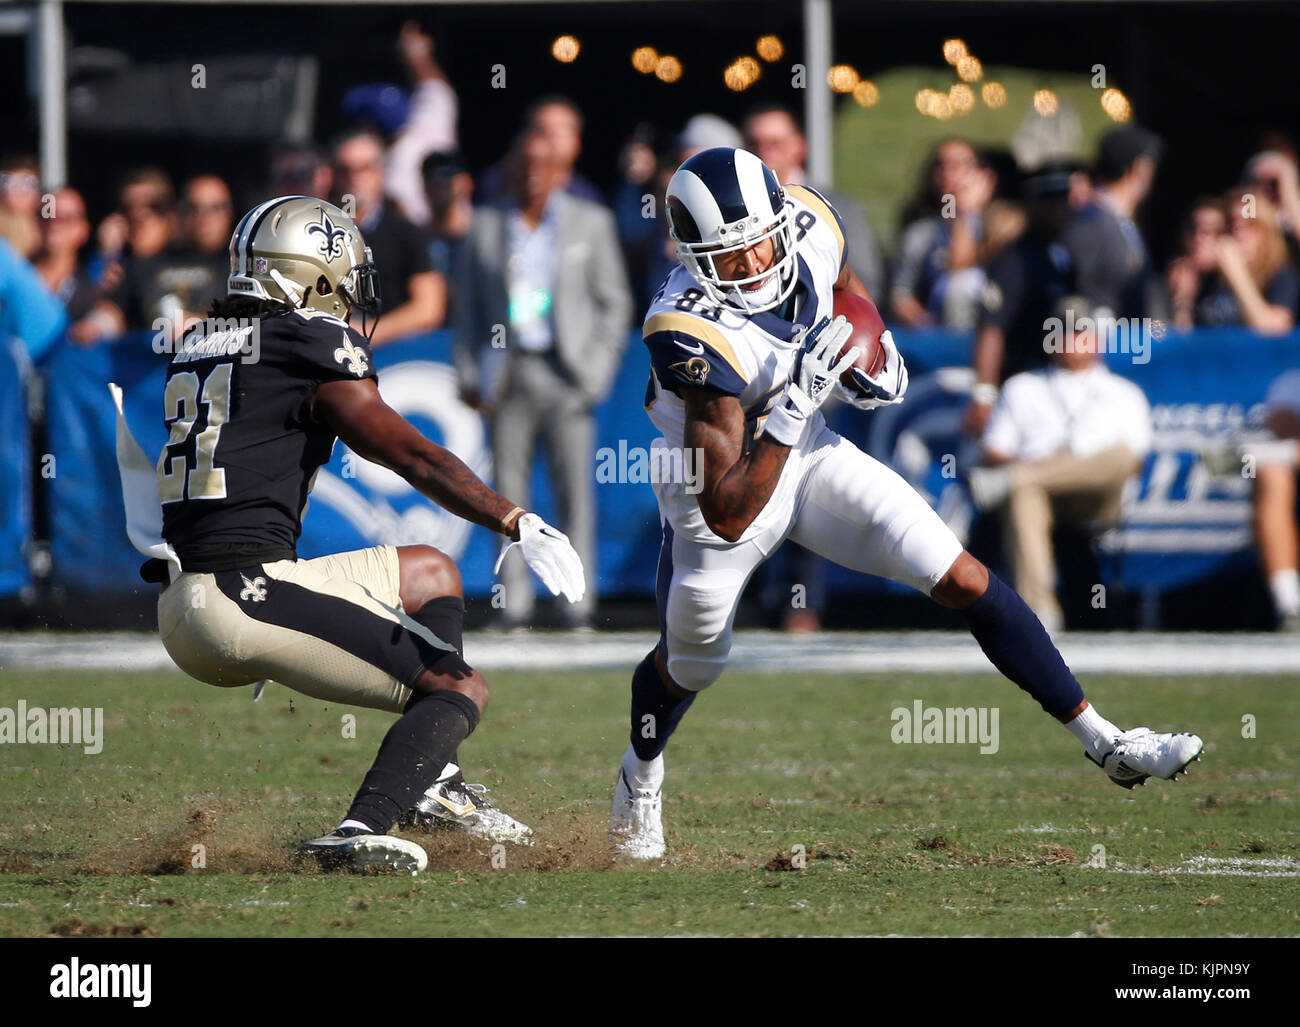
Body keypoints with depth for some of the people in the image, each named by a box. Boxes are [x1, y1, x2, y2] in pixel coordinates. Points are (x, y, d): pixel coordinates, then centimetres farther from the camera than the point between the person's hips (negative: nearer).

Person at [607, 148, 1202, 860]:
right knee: (692, 665, 18)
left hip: (806, 453, 5)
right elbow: (728, 515, -40)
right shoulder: (695, 335, -40)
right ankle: (641, 772, 53)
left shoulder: (807, 223, -21)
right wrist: (796, 401, -46)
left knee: (965, 582, -5)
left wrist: (878, 349, -7)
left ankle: (1105, 745, 3)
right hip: (717, 487, -5)